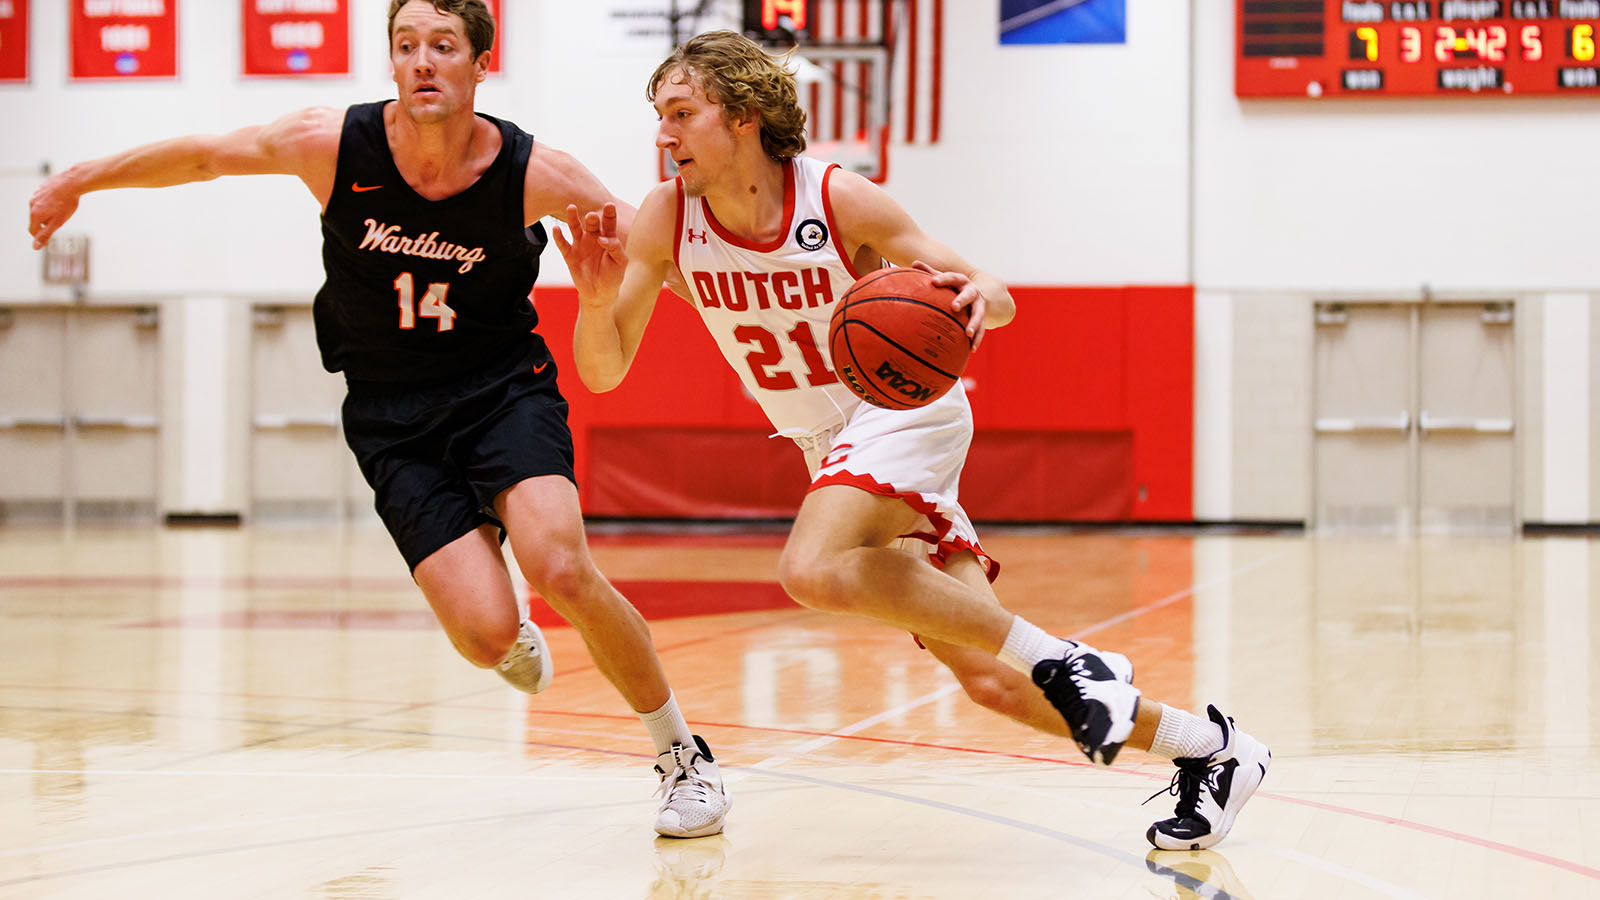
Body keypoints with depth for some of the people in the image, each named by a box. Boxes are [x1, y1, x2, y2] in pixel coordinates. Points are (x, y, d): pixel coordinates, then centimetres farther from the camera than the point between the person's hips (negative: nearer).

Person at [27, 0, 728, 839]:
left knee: (561, 569, -27)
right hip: (394, 416, 1)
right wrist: (78, 180, 12)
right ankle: (512, 638, 28)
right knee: (485, 636, -15)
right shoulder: (334, 145, -12)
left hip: (502, 386, -1)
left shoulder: (532, 174, -14)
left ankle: (683, 754, -4)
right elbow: (202, 155, 4)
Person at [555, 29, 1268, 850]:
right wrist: (597, 298, -30)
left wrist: (976, 297, -38)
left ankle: (1061, 660, -24)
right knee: (989, 681, -1)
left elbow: (995, 300, -13)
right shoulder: (665, 220, -10)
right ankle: (1207, 749, 14)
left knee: (813, 569, -35)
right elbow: (602, 372, -10)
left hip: (908, 409, -5)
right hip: (827, 443, 5)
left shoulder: (840, 200, -19)